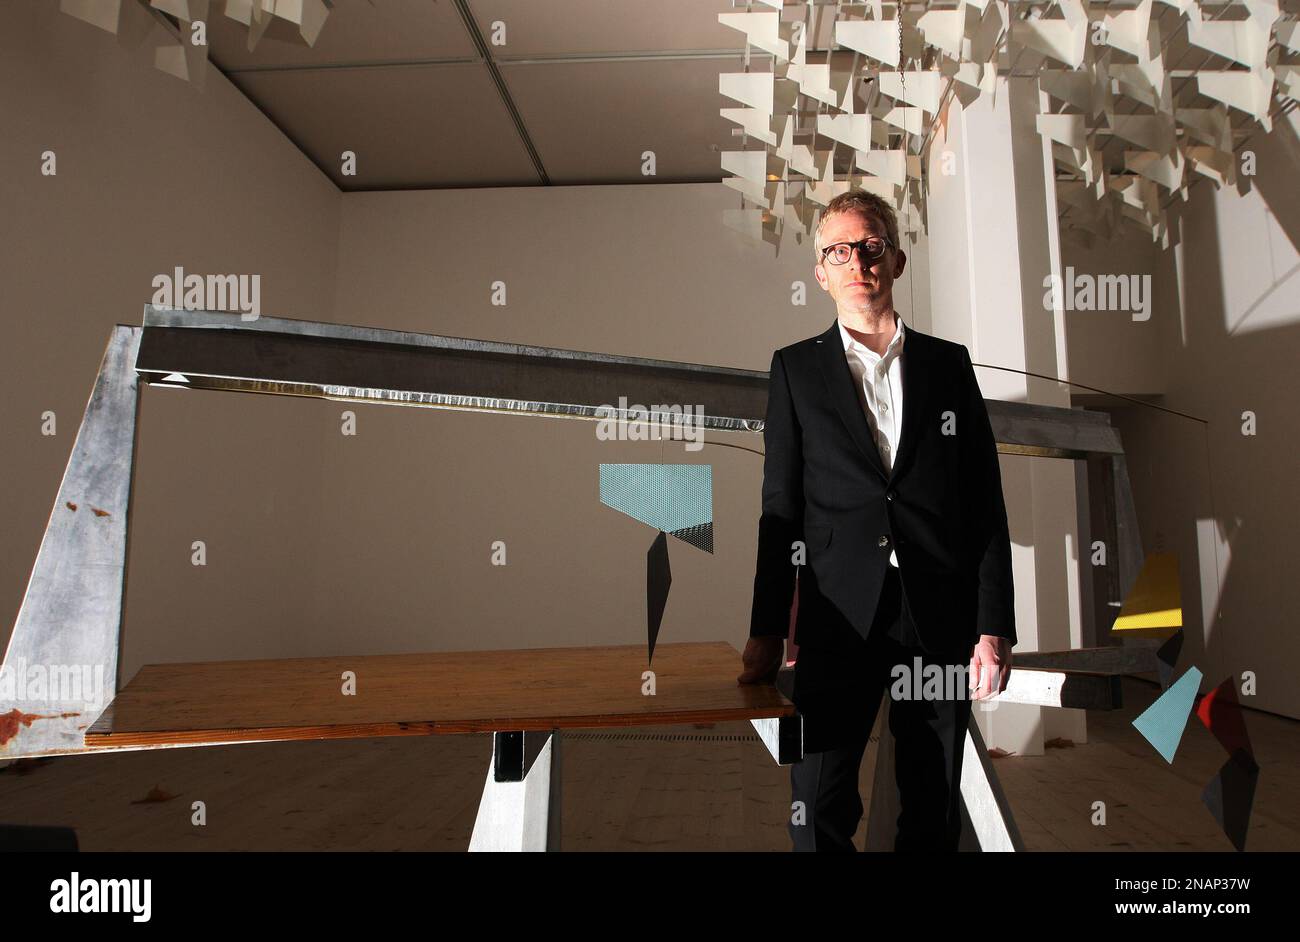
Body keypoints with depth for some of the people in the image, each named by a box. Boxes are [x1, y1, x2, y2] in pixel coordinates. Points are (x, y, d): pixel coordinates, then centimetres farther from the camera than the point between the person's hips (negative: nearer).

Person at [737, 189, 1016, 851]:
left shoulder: (949, 364, 10)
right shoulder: (795, 369, 6)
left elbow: (986, 504, 7)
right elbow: (781, 507, 4)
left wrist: (995, 627, 0)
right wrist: (766, 631, 2)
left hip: (941, 618, 2)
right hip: (839, 617, -1)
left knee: (935, 813, 12)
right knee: (818, 813, 0)